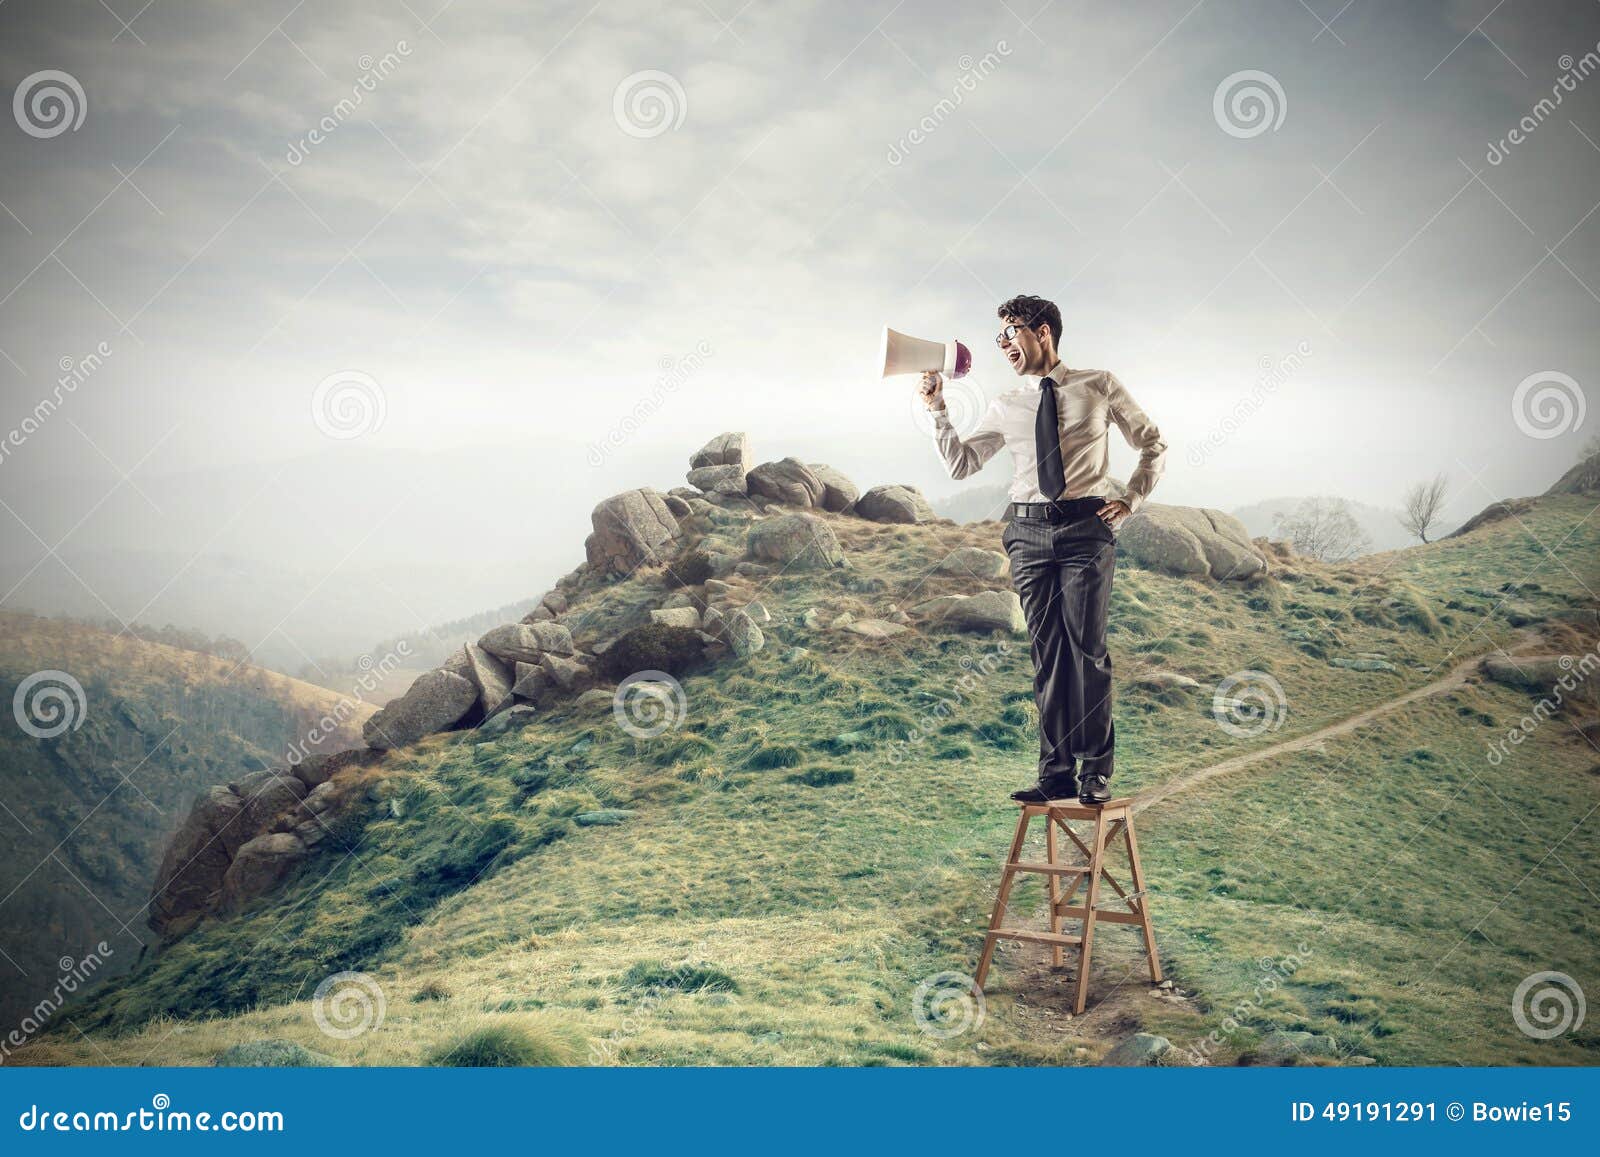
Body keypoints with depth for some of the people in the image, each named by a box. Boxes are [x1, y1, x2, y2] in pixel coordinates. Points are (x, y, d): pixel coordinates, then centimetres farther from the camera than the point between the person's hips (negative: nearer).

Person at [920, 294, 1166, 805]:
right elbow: (960, 464, 13)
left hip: (1086, 527, -3)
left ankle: (1095, 772, -2)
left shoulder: (1099, 387, 7)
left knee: (1087, 649, -7)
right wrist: (938, 410, 3)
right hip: (1030, 531, 3)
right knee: (1046, 654, 1)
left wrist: (1130, 500, 3)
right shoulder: (1005, 407, 14)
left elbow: (1153, 446, 14)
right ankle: (1056, 773, 4)